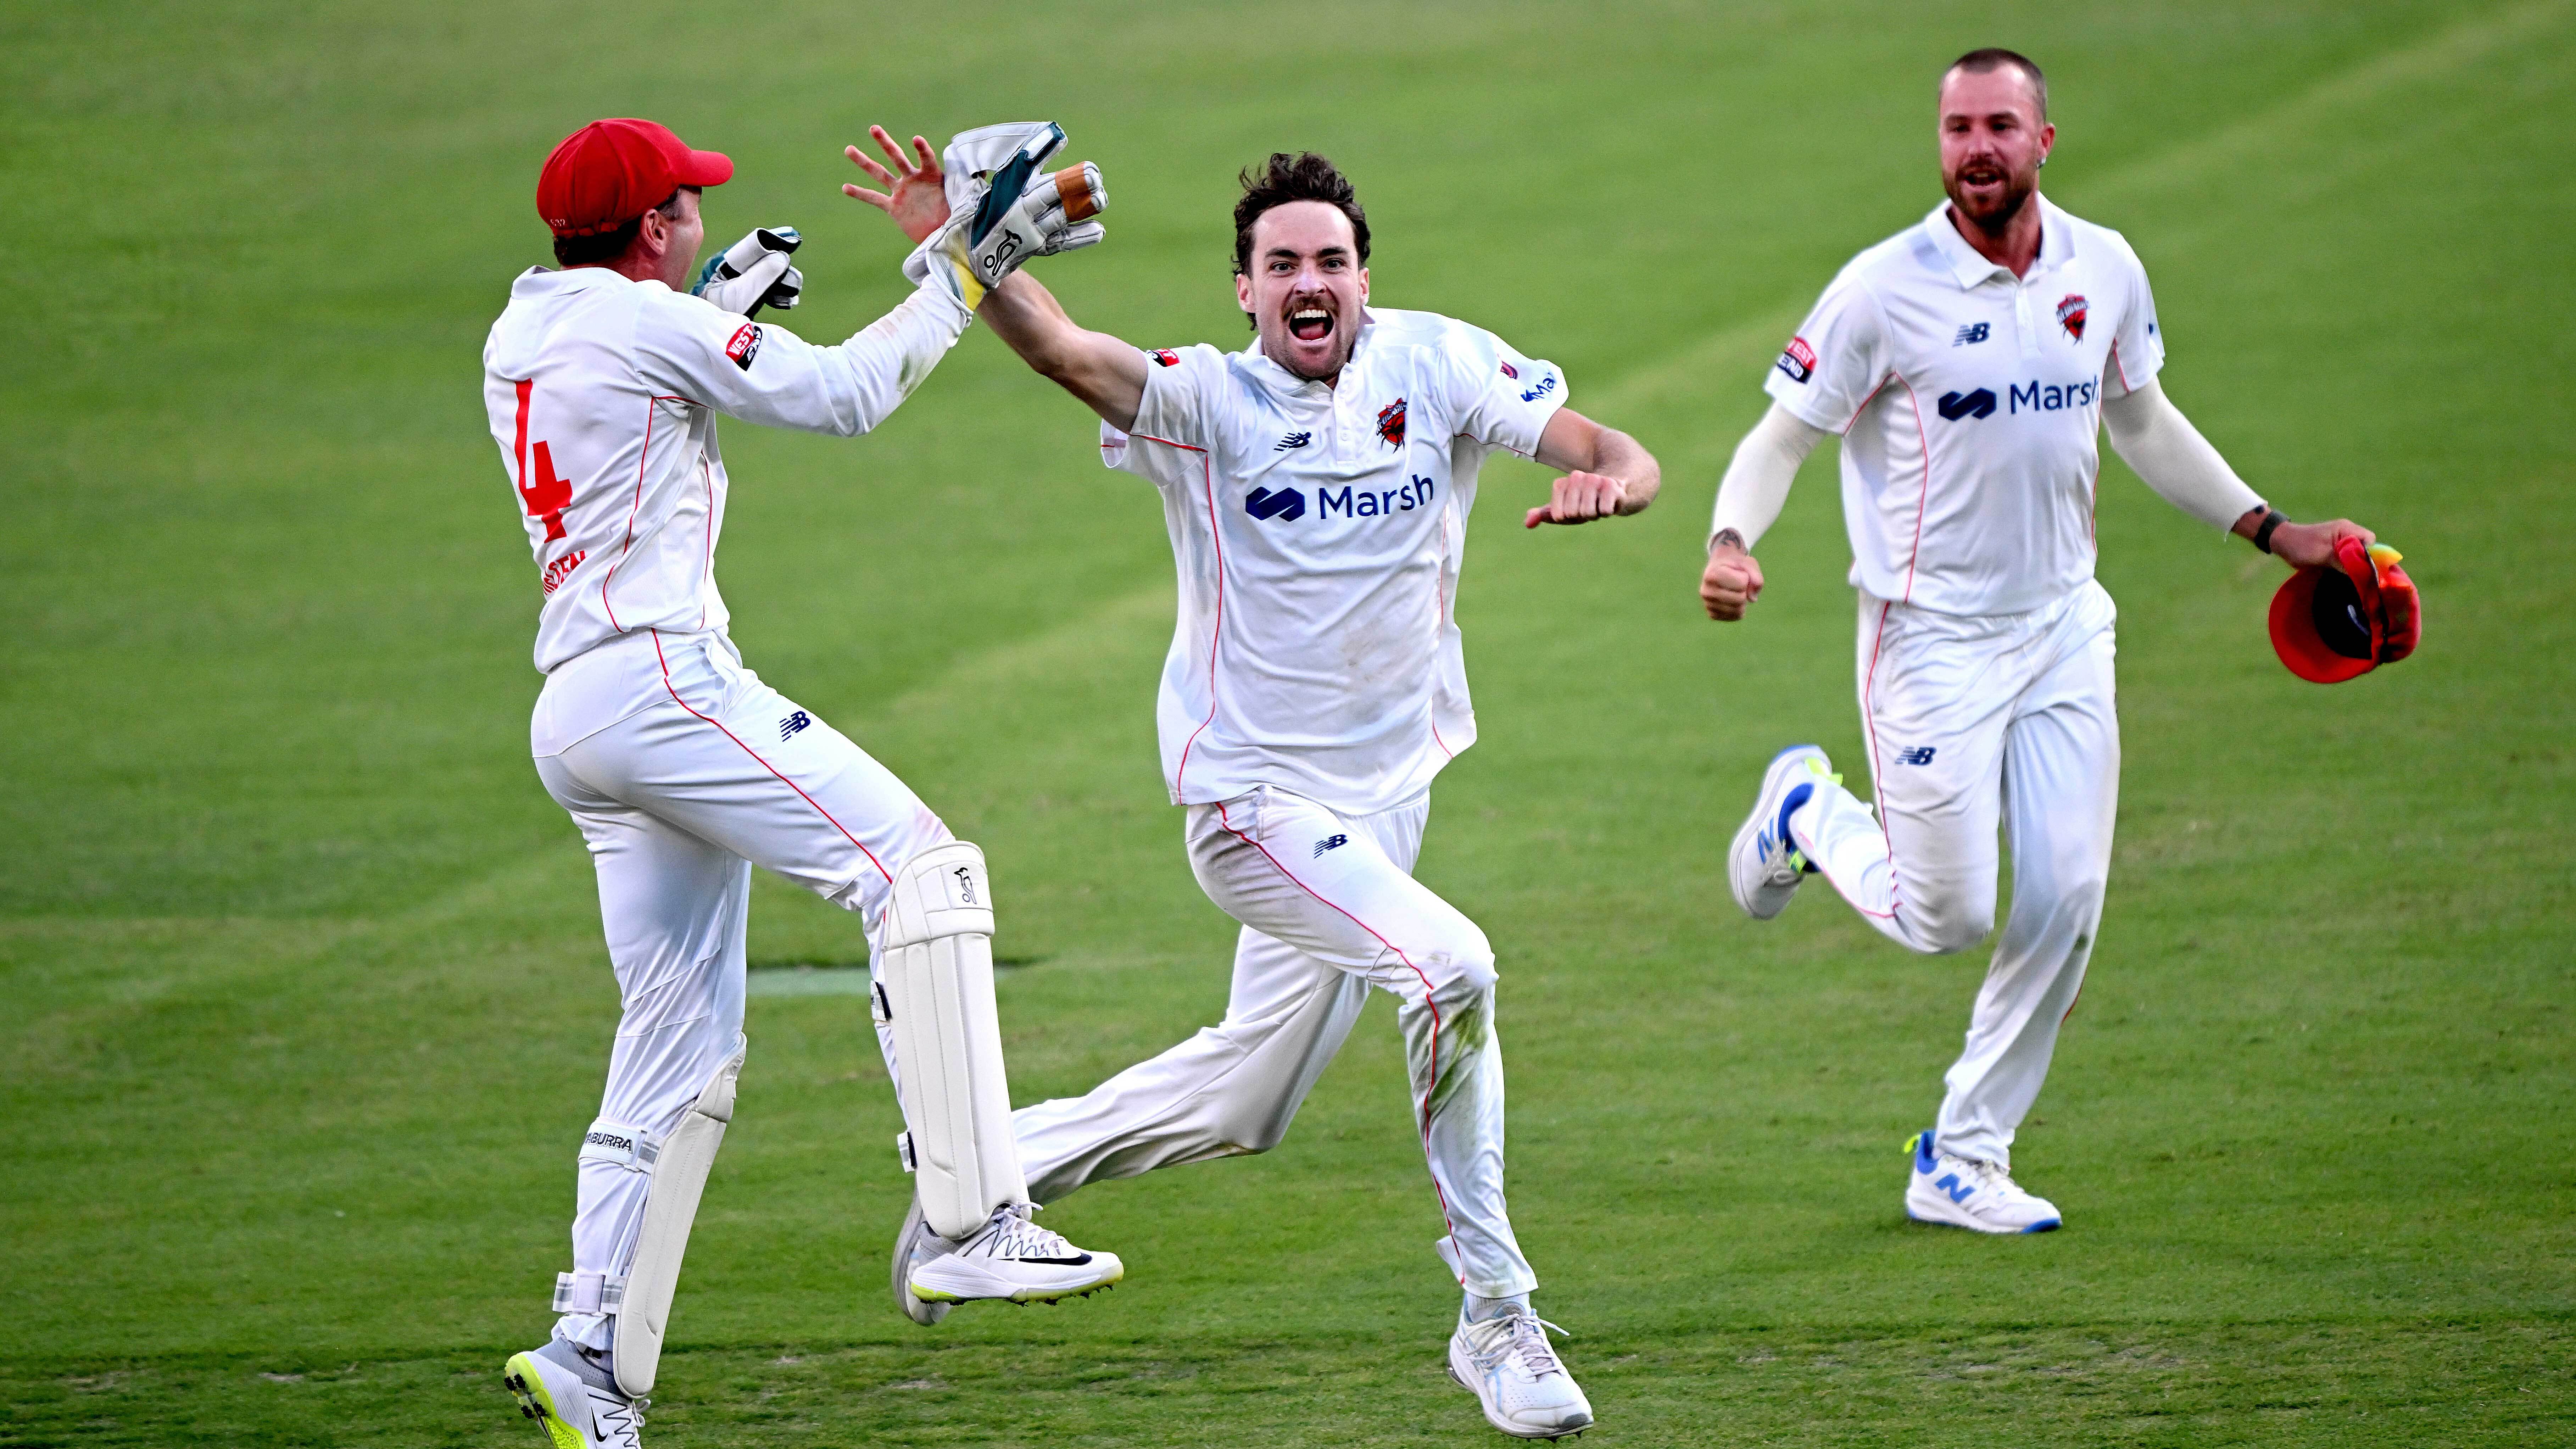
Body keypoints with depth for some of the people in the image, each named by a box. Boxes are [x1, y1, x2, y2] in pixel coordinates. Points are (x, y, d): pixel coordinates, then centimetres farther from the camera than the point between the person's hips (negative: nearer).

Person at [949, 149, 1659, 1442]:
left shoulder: (1436, 365, -2)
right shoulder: (1205, 402, -11)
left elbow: (1625, 458, -9)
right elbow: (1059, 348, -28)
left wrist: (1607, 478, -33)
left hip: (1389, 790, 5)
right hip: (1254, 800, -5)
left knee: (1238, 1105, 15)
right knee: (1448, 963, -27)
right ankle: (1495, 1320, -16)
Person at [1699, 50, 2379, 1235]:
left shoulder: (2106, 273, 2)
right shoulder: (1887, 290, -14)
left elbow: (2143, 423, 18)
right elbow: (1783, 434, -9)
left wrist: (2269, 531, 16)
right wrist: (1731, 542, -28)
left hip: (2065, 627, 5)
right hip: (1933, 637, -5)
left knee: (2066, 904, -1)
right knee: (1947, 918, -5)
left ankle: (1963, 1163, 14)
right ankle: (1808, 812, 28)